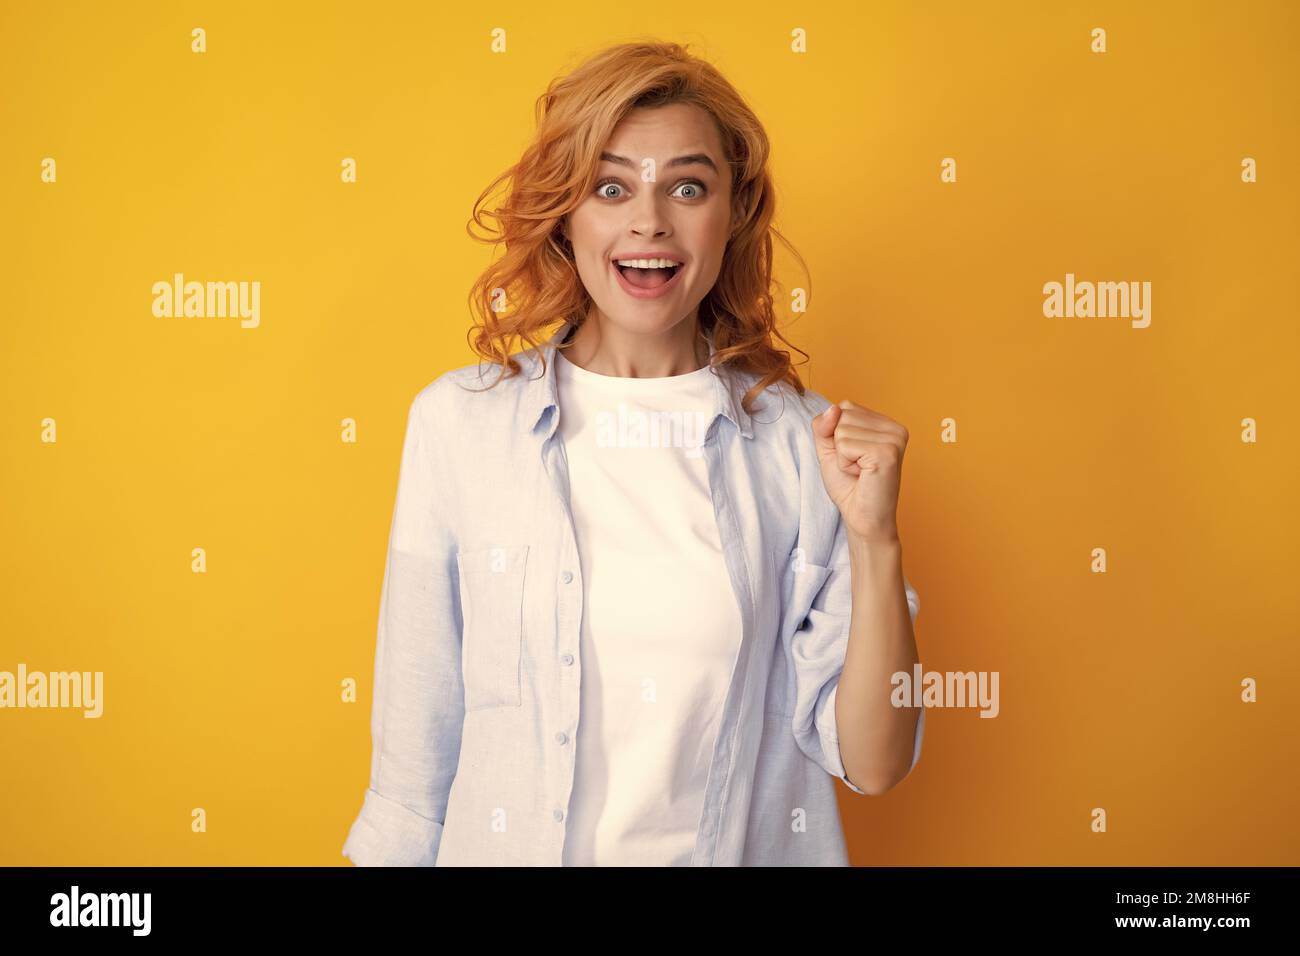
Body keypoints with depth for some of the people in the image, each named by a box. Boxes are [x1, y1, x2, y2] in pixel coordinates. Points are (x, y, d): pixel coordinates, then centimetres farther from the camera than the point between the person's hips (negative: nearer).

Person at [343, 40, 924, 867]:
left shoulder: (807, 443, -9)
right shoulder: (457, 420, -12)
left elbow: (872, 764, -9)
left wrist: (874, 540, -19)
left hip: (751, 846, 1)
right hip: (507, 847, 0)